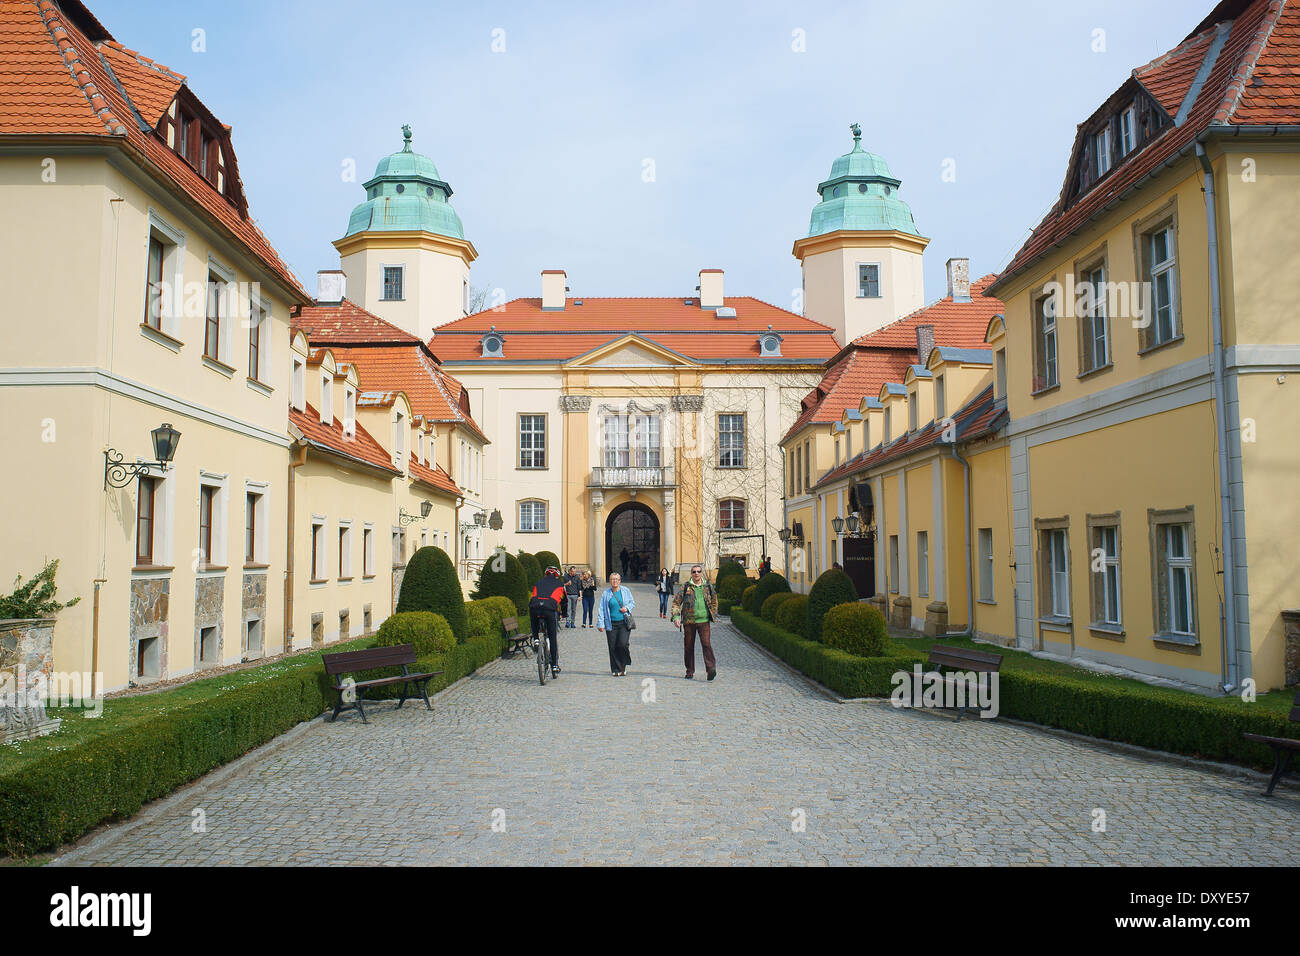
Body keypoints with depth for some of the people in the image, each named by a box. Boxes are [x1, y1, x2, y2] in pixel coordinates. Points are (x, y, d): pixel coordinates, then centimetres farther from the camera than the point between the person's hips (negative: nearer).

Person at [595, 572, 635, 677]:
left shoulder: (625, 591, 5)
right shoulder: (605, 593, 3)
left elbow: (632, 603, 15)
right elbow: (601, 609, 2)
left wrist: (627, 608, -7)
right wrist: (600, 624, -4)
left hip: (624, 623, -1)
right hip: (611, 624, 1)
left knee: (623, 644, -14)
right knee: (613, 647, 0)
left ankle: (623, 666, 9)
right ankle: (616, 670, 11)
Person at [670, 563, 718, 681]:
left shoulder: (708, 587, 9)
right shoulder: (686, 587, 3)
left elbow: (714, 601, 22)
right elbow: (676, 602, 3)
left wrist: (713, 615, 14)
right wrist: (675, 616, -8)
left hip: (704, 621, 0)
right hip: (688, 621, 0)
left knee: (707, 644, -14)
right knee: (688, 647, 7)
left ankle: (711, 669, -18)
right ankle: (690, 672, 18)